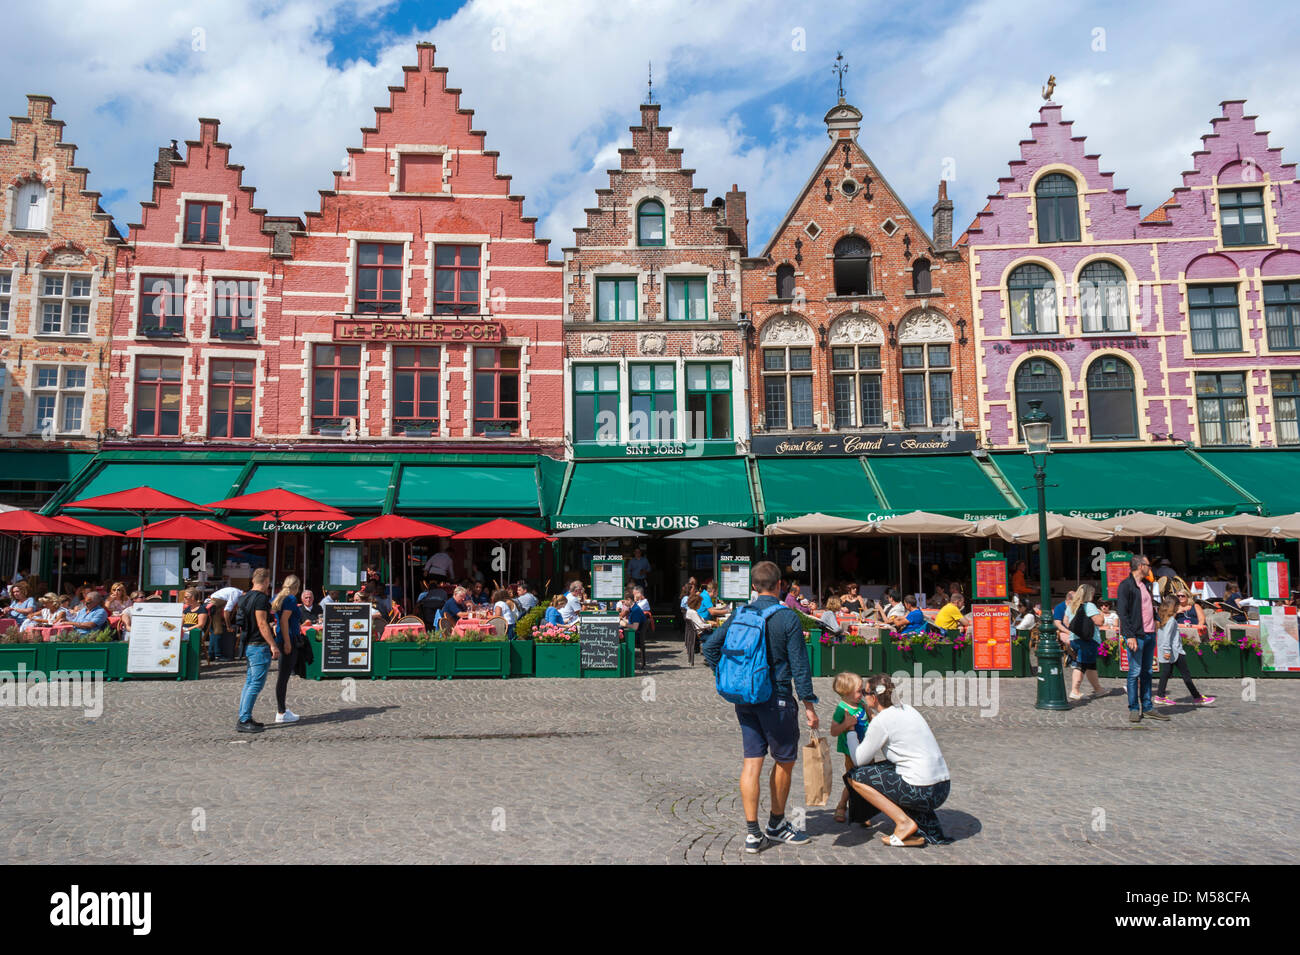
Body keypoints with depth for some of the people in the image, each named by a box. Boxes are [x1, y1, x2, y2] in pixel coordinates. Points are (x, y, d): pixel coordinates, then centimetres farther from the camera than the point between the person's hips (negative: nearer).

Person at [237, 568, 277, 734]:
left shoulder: (246, 597, 14)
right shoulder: (260, 598, -15)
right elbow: (262, 624, -19)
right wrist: (273, 645, -19)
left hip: (249, 645, 10)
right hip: (259, 646, -10)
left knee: (250, 682, 14)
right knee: (257, 683, -7)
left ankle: (245, 717, 19)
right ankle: (244, 721, -7)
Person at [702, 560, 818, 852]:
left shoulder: (739, 615, 4)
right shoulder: (788, 618, -10)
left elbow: (710, 646, 4)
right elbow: (799, 665, -11)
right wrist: (809, 704, -5)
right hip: (776, 699, -5)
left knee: (752, 762, 8)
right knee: (784, 761, 13)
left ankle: (753, 832, 10)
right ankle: (776, 825, 26)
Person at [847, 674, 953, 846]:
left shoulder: (881, 721, -10)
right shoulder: (905, 709, 14)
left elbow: (859, 760, 0)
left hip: (922, 792, -8)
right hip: (943, 788, 8)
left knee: (853, 777, 1)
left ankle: (904, 822, -3)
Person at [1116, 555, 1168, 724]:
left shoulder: (1146, 584, 16)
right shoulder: (1126, 585, -9)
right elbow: (1123, 613, -14)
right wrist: (1130, 636, -19)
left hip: (1149, 634, 8)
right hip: (1136, 635, -8)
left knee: (1147, 672, 11)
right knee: (1135, 672, -3)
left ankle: (1147, 708, 17)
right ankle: (1134, 709, 3)